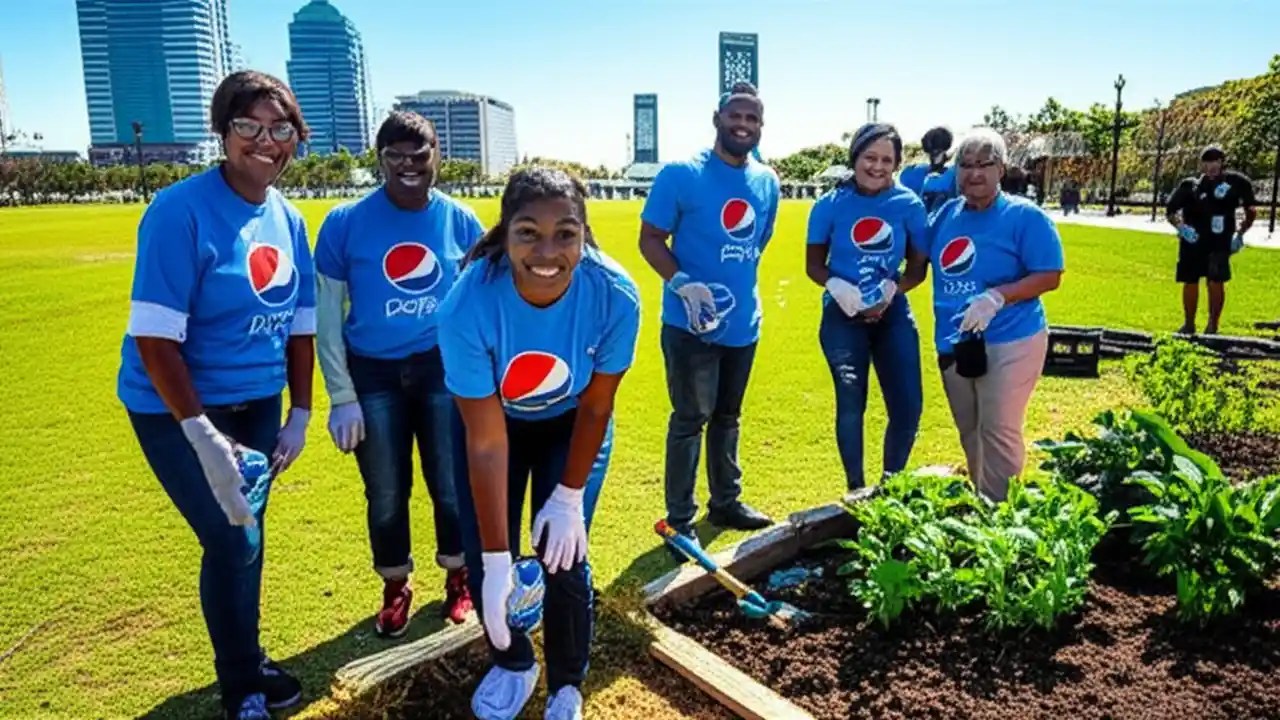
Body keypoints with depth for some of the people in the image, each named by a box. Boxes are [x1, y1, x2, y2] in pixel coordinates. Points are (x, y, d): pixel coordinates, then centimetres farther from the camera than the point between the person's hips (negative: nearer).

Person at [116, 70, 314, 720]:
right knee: (233, 539, -3)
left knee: (246, 535, 16)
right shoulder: (182, 211, -20)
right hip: (176, 409, -6)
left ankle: (249, 661, 38)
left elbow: (300, 323, 6)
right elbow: (154, 336, -23)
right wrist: (202, 434, -23)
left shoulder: (288, 218, 0)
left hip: (257, 404, 6)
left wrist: (300, 413, 5)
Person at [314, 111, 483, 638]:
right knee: (386, 495, 12)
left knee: (453, 485, 9)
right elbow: (326, 316, -3)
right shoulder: (346, 223, -7)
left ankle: (458, 577, 34)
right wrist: (341, 397, -7)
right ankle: (396, 588, 35)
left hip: (443, 370, 1)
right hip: (374, 376, 0)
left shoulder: (460, 221, -2)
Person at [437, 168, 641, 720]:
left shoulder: (615, 297, -33)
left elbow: (595, 408, -17)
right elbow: (486, 442, -30)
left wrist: (569, 496, -11)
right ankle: (513, 664, 33)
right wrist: (497, 560, -27)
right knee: (482, 559, 1)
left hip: (572, 426, 0)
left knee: (564, 559, -4)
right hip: (497, 422, 1)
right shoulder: (468, 307, -36)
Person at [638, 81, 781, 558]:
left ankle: (726, 501, 34)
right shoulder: (680, 174, -11)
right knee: (690, 419, 1)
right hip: (691, 323, -6)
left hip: (743, 323, 6)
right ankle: (680, 521, 13)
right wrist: (682, 283, -26)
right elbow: (649, 239, -12)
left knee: (727, 416, 18)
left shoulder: (768, 183, 6)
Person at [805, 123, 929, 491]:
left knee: (908, 407, 2)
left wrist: (890, 293, -17)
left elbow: (918, 266, 0)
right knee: (851, 407, 9)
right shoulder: (830, 205, -6)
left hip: (894, 315, 2)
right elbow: (814, 265, -2)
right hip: (843, 318, -1)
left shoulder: (909, 205, -4)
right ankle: (856, 489, 27)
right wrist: (837, 287, -21)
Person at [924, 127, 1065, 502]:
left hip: (1009, 342, -6)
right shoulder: (946, 213, 7)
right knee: (969, 432, 17)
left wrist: (997, 297, -26)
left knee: (998, 431, -1)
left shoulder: (1024, 216, -10)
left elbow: (1050, 276, -13)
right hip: (952, 341, 6)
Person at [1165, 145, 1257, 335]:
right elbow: (1170, 212, 5)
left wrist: (1240, 234, 7)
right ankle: (1189, 324, 23)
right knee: (1190, 282, 8)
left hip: (1219, 242, -2)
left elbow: (1251, 211, 11)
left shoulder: (1235, 182, 0)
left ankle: (1212, 325, 2)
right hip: (1192, 241, 2)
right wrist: (1181, 226, -11)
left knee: (1215, 282, -10)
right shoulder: (1191, 185, 2)